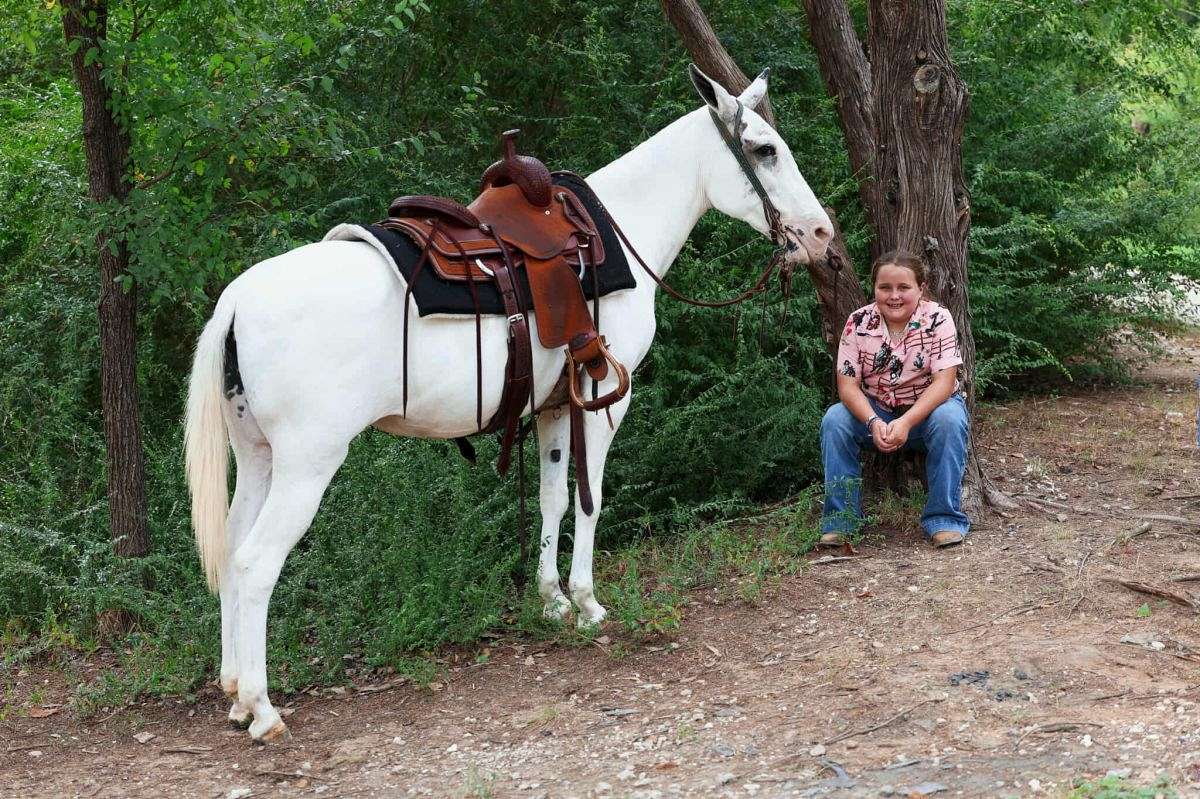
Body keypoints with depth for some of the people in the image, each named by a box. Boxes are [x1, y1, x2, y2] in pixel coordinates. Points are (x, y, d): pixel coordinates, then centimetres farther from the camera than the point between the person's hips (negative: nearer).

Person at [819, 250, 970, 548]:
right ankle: (840, 519, -15)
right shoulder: (859, 322, -10)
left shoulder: (937, 319, -16)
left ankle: (944, 519, -23)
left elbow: (944, 381, -22)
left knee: (949, 420, -34)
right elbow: (848, 384, -13)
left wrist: (907, 422, -37)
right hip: (875, 410, 2)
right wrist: (873, 422, -33)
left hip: (927, 407, -2)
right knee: (834, 420, -25)